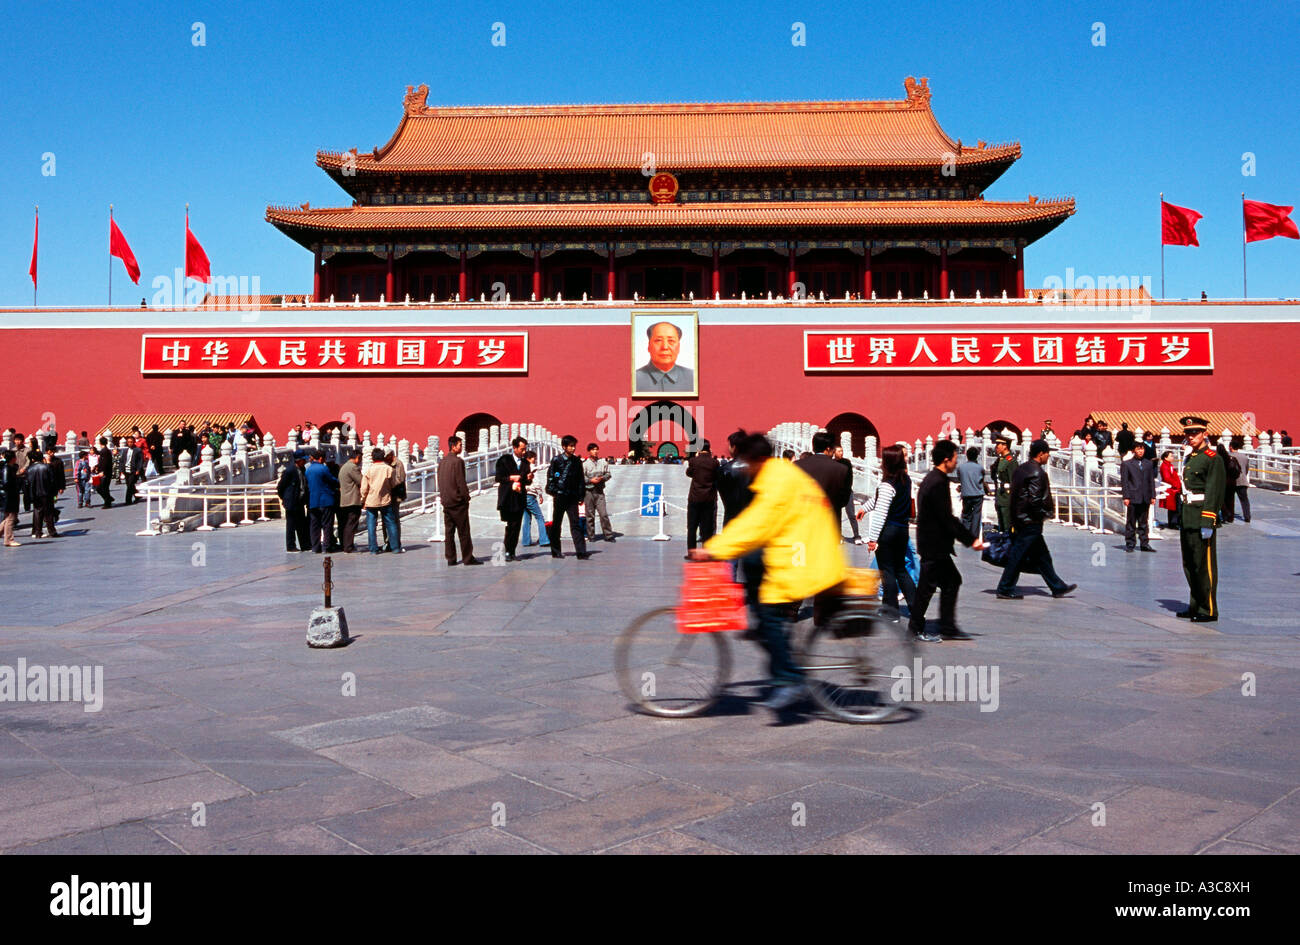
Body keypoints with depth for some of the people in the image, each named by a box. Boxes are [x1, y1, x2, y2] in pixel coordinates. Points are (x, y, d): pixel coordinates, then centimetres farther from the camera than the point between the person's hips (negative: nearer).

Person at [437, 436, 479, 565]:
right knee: (463, 531, 0)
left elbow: (440, 481, 14)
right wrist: (466, 497, -7)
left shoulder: (441, 462, 10)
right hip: (458, 501, -7)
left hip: (446, 501, 7)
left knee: (448, 531, 8)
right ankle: (467, 557, 4)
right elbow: (461, 482, -16)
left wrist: (443, 497, 17)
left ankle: (450, 559, 10)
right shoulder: (458, 461, -14)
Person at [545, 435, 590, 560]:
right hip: (559, 496, -2)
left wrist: (580, 495, 10)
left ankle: (581, 552, -12)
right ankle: (555, 551, 17)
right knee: (556, 523, 7)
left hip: (572, 497, 2)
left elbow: (580, 479, 14)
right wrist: (552, 492, -5)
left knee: (575, 523, -5)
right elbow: (550, 476, 1)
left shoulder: (577, 461, 9)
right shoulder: (557, 460, -1)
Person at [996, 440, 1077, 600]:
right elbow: (1034, 499, -24)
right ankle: (1005, 589, 3)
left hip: (1020, 519, 10)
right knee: (1018, 555, -3)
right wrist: (1042, 515, -8)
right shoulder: (1037, 472, -16)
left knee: (1042, 556, 15)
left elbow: (1015, 494, 16)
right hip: (1031, 521, -10)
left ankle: (1058, 587, 23)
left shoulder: (1022, 468, 13)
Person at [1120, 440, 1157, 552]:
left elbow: (1152, 481, 13)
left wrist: (1152, 496, 6)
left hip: (1145, 499, 3)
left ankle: (1144, 544, 14)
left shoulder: (1149, 464, 13)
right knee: (1131, 522, 1)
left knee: (1143, 523, 9)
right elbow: (1124, 482, -2)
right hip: (1133, 498, -3)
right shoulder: (1126, 464, 1)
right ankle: (1130, 544, 7)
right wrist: (1126, 497, -9)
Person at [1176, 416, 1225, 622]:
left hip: (1202, 519, -9)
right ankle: (1195, 606, 23)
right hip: (1187, 519, 9)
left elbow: (1213, 493, -15)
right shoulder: (1189, 458, 16)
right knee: (1189, 565, 13)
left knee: (1204, 565, -4)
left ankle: (1209, 610, 3)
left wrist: (1207, 523, -20)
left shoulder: (1212, 459, -9)